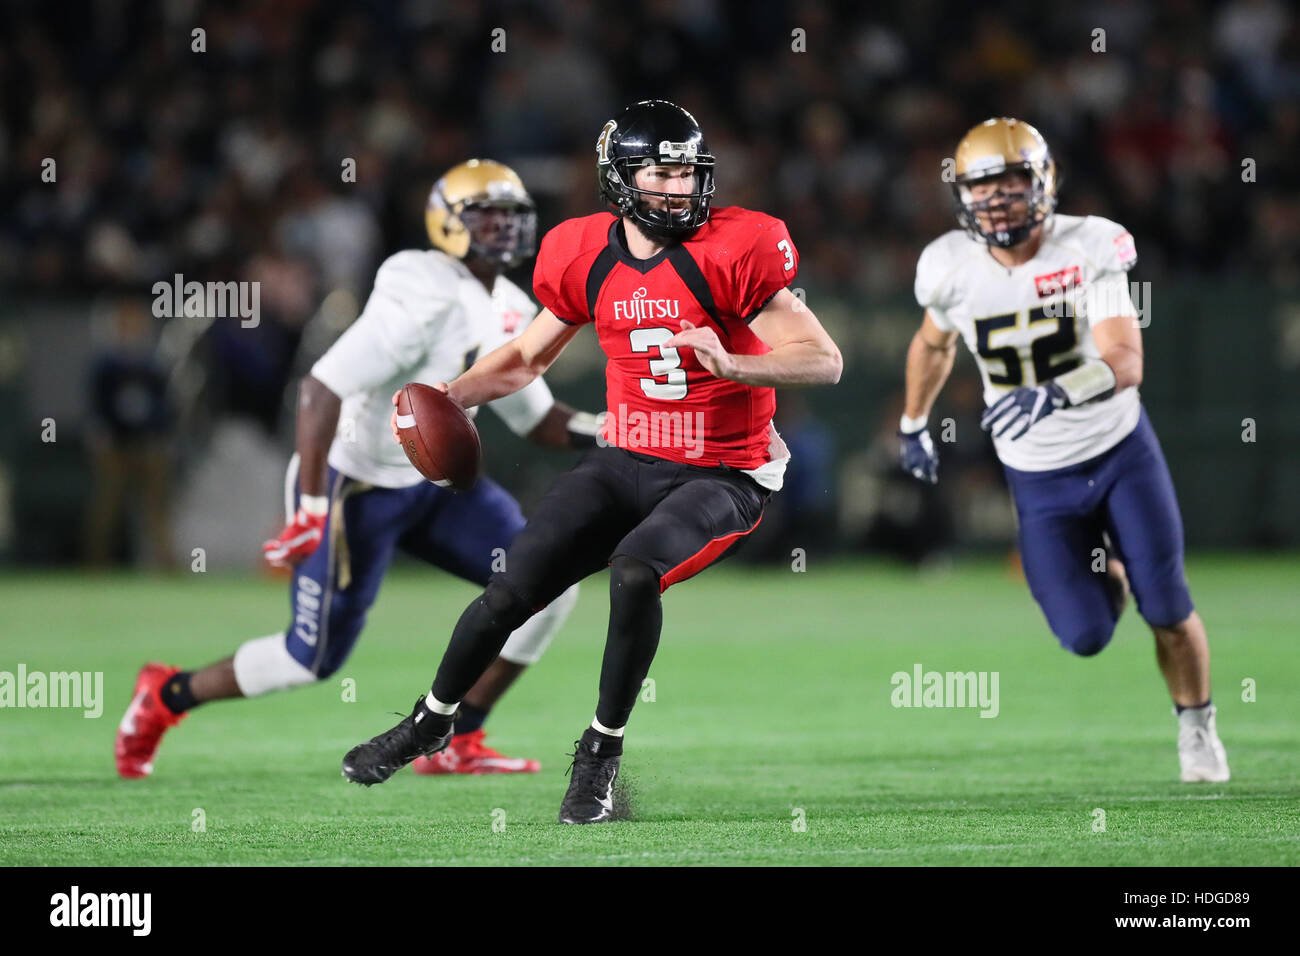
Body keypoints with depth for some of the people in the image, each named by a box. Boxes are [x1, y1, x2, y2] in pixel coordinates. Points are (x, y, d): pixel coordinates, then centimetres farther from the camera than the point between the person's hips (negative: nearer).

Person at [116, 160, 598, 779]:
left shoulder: (511, 314, 6)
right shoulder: (425, 296, -23)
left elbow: (538, 420, 17)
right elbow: (322, 387, -28)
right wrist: (311, 510, -29)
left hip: (433, 484, 8)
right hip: (356, 487, -8)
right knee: (314, 657, -6)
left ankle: (456, 744, 2)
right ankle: (167, 696, 21)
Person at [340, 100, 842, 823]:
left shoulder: (735, 252, -15)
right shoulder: (587, 256, 0)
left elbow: (826, 361, -17)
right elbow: (528, 357, 17)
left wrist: (731, 364, -33)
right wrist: (448, 396, 1)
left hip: (722, 478, -4)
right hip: (628, 463, 4)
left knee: (635, 571, -32)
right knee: (512, 591, -1)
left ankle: (604, 750, -11)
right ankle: (433, 721, 29)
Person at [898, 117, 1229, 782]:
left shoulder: (1089, 249, -19)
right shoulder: (951, 268, -11)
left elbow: (1126, 364, -30)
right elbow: (933, 344, 13)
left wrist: (1053, 396, -47)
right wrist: (912, 425, 24)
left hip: (1122, 452, -2)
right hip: (1039, 478, 2)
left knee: (1167, 609, -5)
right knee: (1086, 637, -5)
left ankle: (1196, 727, 24)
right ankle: (1105, 568, 31)